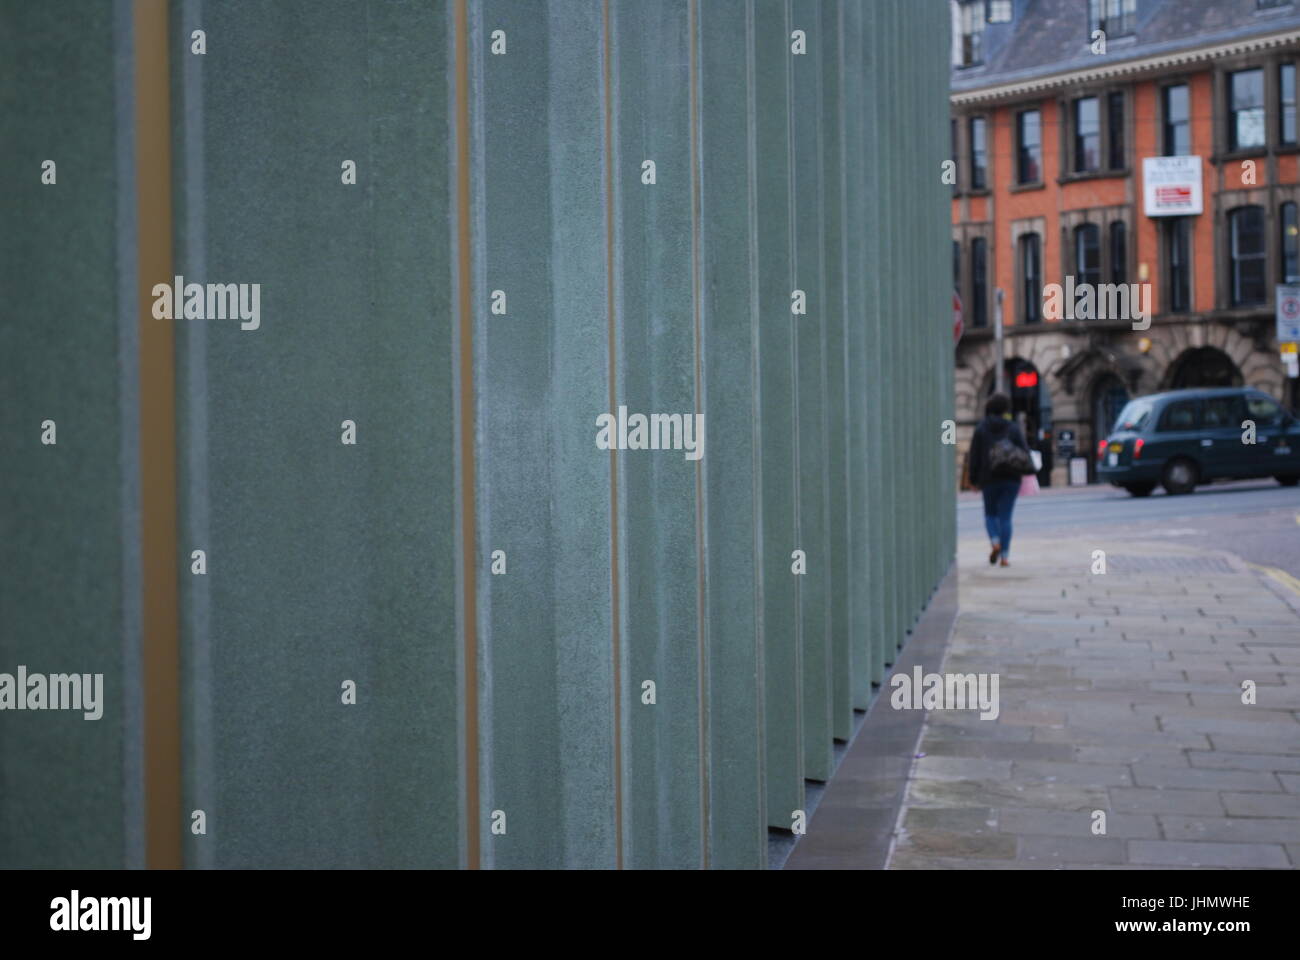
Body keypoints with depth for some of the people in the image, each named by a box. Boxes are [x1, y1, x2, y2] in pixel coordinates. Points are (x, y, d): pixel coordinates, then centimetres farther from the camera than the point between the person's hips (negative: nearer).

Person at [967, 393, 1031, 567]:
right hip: (1011, 480, 0)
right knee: (1005, 516, 3)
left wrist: (974, 480, 5)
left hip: (989, 479, 0)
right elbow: (1025, 453, -3)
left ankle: (995, 542, -11)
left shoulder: (981, 429, 2)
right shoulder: (1014, 429, 1)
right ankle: (1005, 556, -3)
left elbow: (974, 457, 0)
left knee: (990, 514, 16)